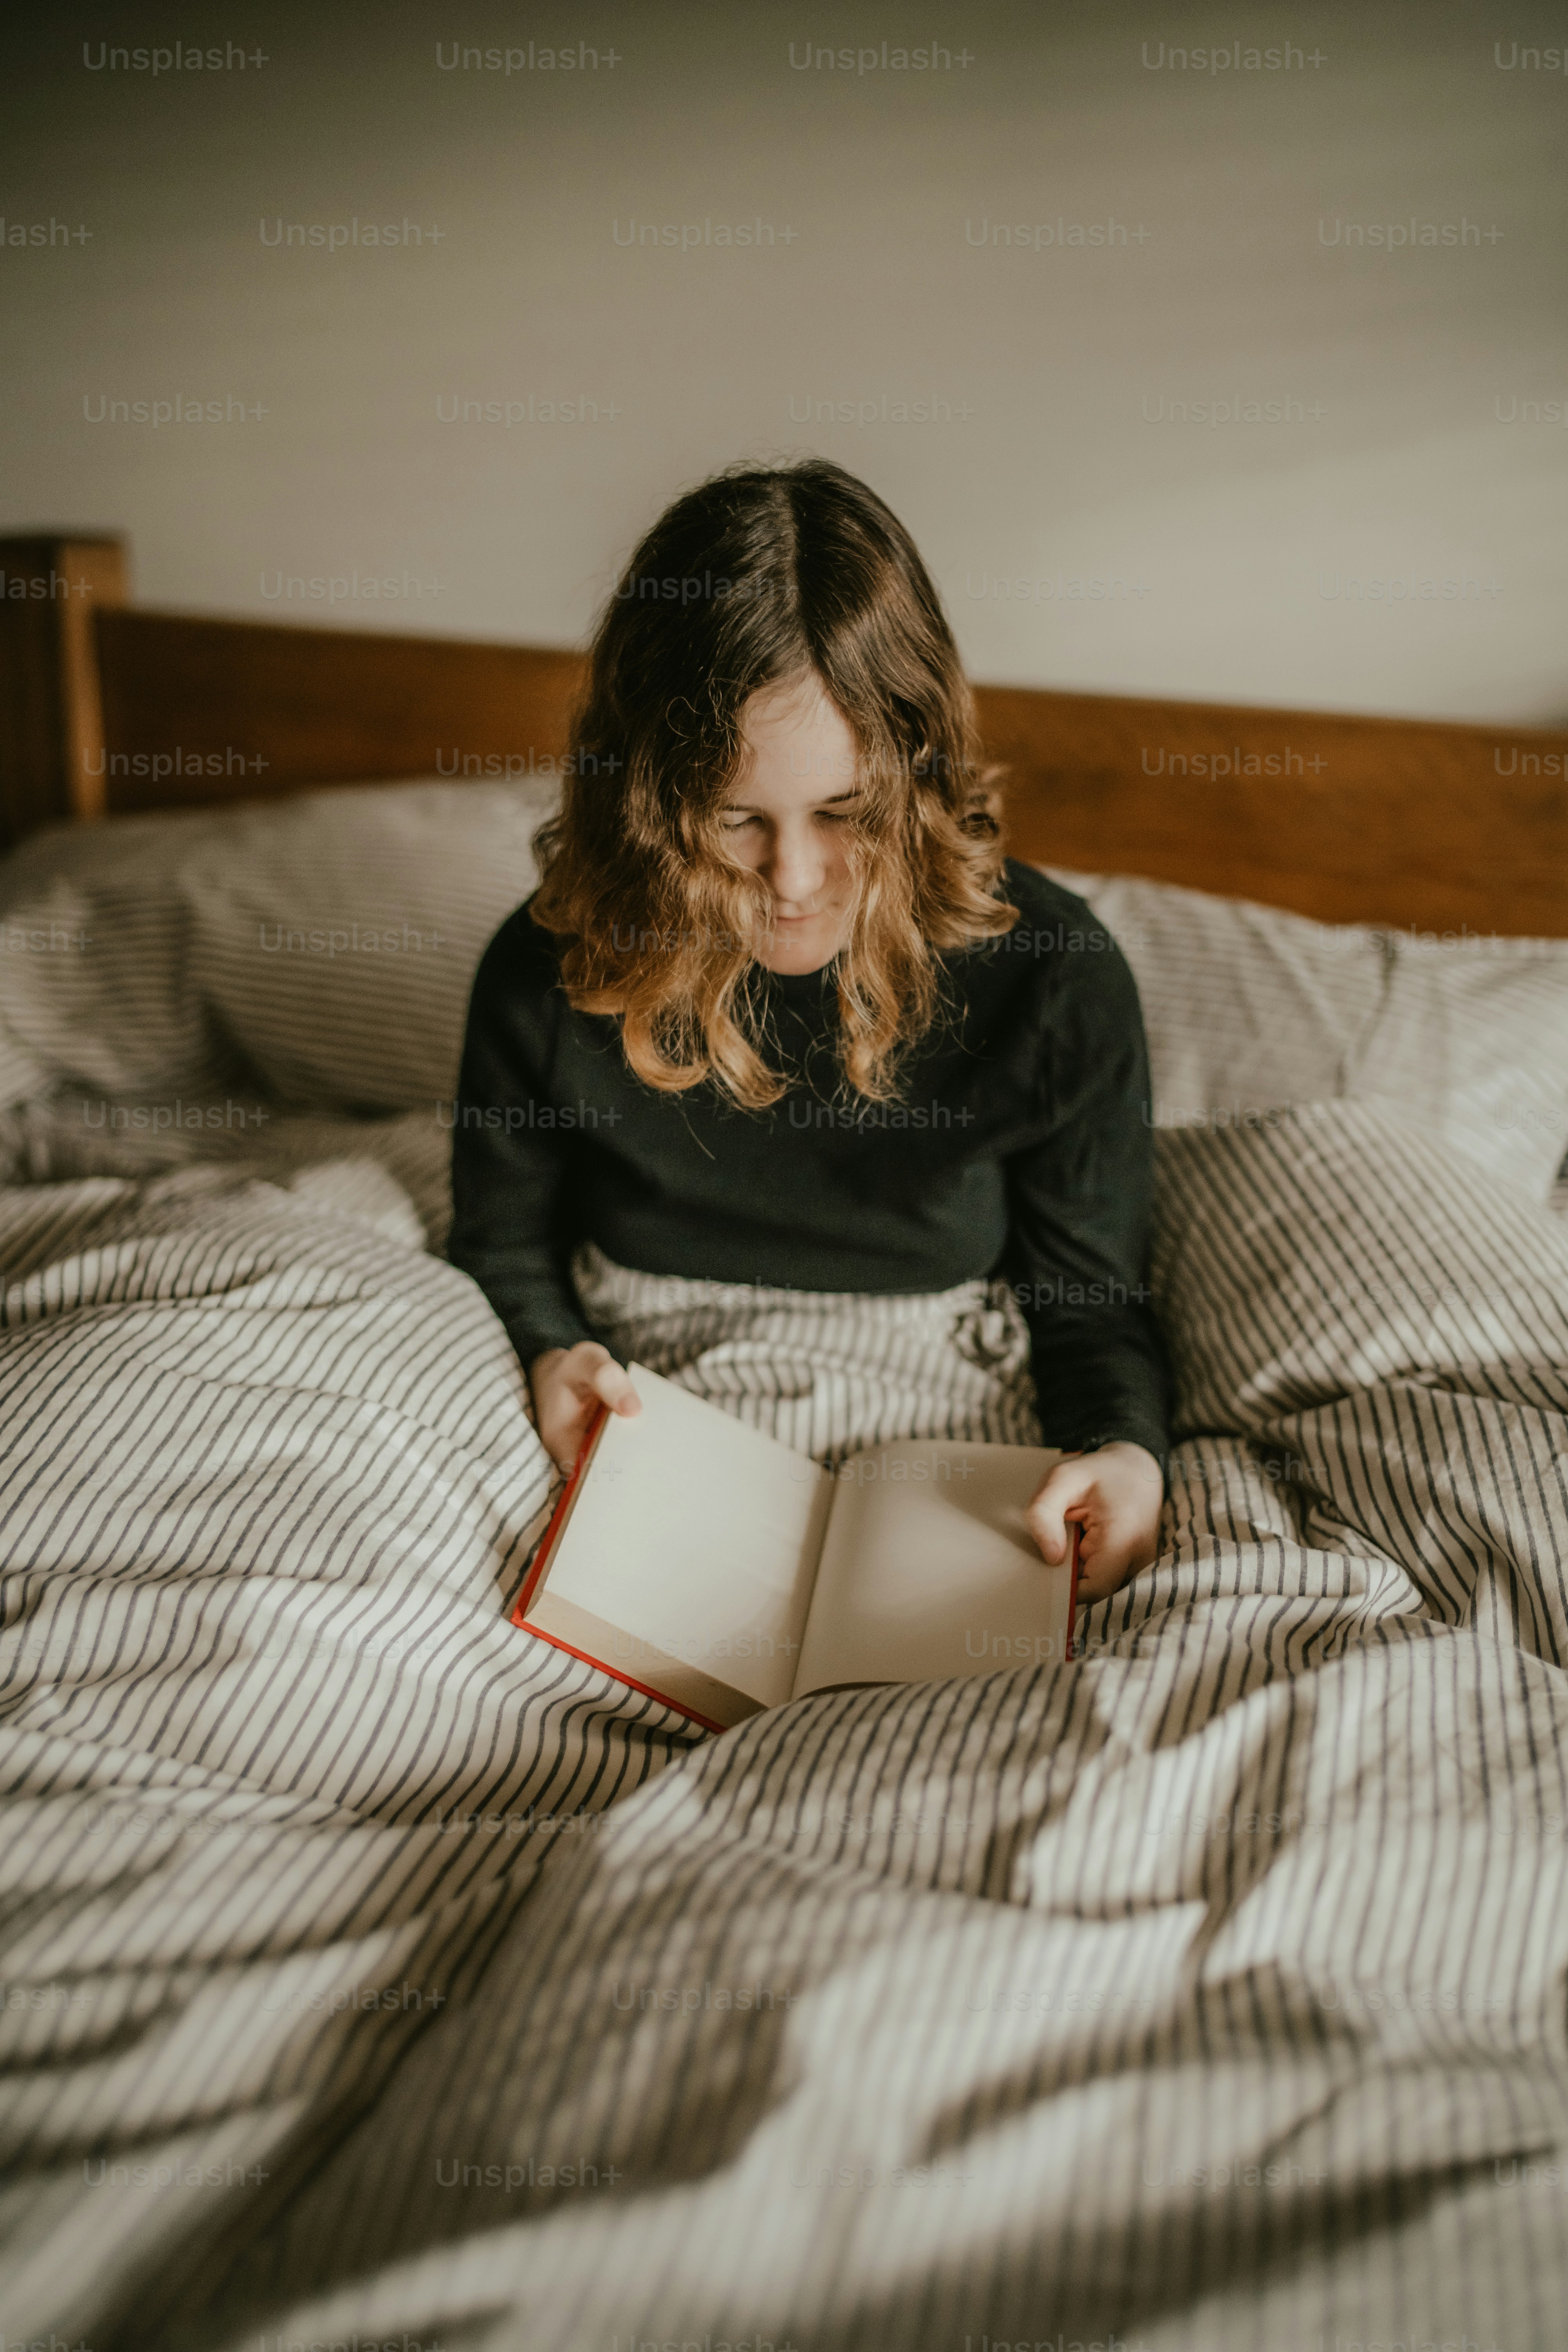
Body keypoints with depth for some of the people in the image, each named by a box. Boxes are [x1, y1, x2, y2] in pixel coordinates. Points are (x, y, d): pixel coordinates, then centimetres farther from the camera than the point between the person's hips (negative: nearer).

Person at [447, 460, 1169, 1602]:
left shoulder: (1055, 979, -15)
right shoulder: (550, 975, -12)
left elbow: (1093, 1298, -3)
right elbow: (505, 1248, 6)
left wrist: (1127, 1453, -23)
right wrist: (556, 1353, -15)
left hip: (942, 1448, 0)